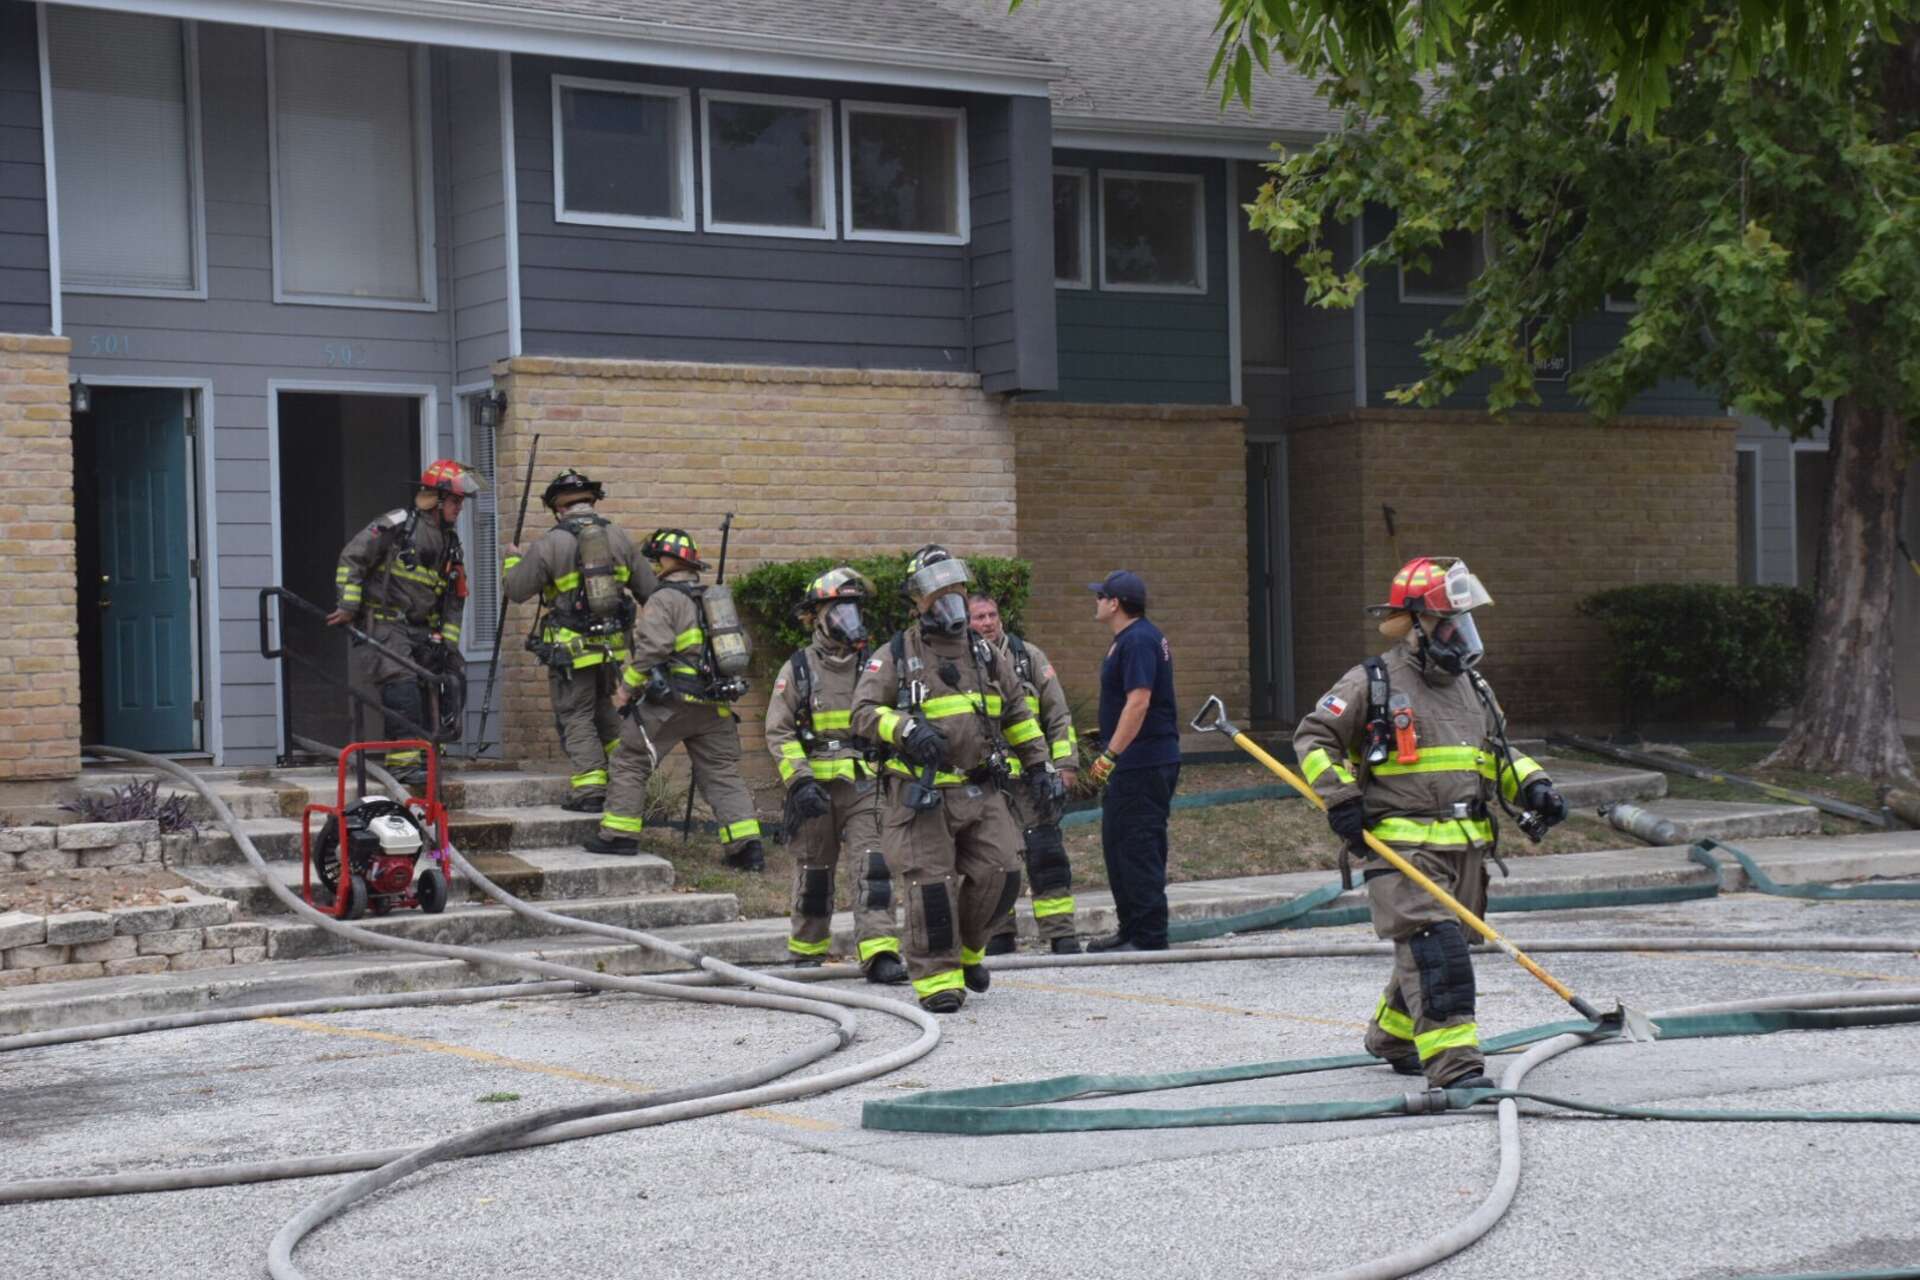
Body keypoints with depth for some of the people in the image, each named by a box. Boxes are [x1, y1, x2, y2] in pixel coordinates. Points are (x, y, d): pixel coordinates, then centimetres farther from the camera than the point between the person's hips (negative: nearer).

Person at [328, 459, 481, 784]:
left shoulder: (450, 543, 13)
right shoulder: (397, 525, -9)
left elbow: (455, 599, 17)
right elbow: (351, 557, -11)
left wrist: (448, 643, 8)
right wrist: (347, 606, -14)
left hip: (421, 629, 8)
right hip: (384, 622, -8)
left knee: (453, 677, 4)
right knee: (402, 684, -19)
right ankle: (403, 760, -17)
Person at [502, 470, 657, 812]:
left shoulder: (549, 544, -10)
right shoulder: (618, 537, 4)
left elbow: (516, 590, -2)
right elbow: (649, 588, 9)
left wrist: (513, 559, 18)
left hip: (571, 649, -4)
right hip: (613, 644, 5)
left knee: (576, 717, 3)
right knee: (605, 709, 22)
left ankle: (589, 791, -3)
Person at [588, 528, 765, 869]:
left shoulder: (665, 599, -8)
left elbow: (652, 647, -20)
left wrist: (628, 686, -10)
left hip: (671, 701, -7)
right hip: (715, 706, 7)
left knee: (629, 762, 7)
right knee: (722, 773, 9)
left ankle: (618, 834, 9)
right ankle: (747, 845, 0)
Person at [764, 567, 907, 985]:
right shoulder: (797, 671, 1)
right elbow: (778, 733, -3)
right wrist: (800, 780, -14)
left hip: (864, 787, 1)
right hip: (816, 789, -1)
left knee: (874, 867, -12)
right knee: (814, 873, 10)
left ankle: (880, 953, -18)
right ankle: (806, 952, 26)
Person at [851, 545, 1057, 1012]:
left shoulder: (983, 654, 14)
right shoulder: (894, 656, -1)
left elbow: (1017, 714, 22)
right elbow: (863, 711, -10)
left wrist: (1039, 766, 19)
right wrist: (907, 728, -27)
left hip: (981, 790, 4)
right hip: (921, 794, -4)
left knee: (999, 875, -2)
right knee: (931, 883, -8)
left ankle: (967, 950, 23)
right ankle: (937, 977, 1)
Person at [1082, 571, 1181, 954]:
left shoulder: (1138, 640, -16)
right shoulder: (1130, 638, 18)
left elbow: (1138, 702, -24)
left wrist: (1110, 755, -26)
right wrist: (1108, 752, 25)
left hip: (1143, 762, -11)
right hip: (1134, 762, 11)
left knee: (1138, 848, -8)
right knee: (1117, 843, 15)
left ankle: (1149, 937, -5)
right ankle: (1131, 929, 23)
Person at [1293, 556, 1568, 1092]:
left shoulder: (1472, 687, 16)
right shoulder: (1372, 683, -5)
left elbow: (1498, 755, 27)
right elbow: (1313, 737, -2)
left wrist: (1533, 786, 9)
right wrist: (1341, 799, -12)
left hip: (1465, 847, 7)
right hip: (1400, 845, -7)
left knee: (1433, 952, 14)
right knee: (1433, 947, -17)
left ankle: (1392, 1038, 37)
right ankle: (1453, 1064, -19)